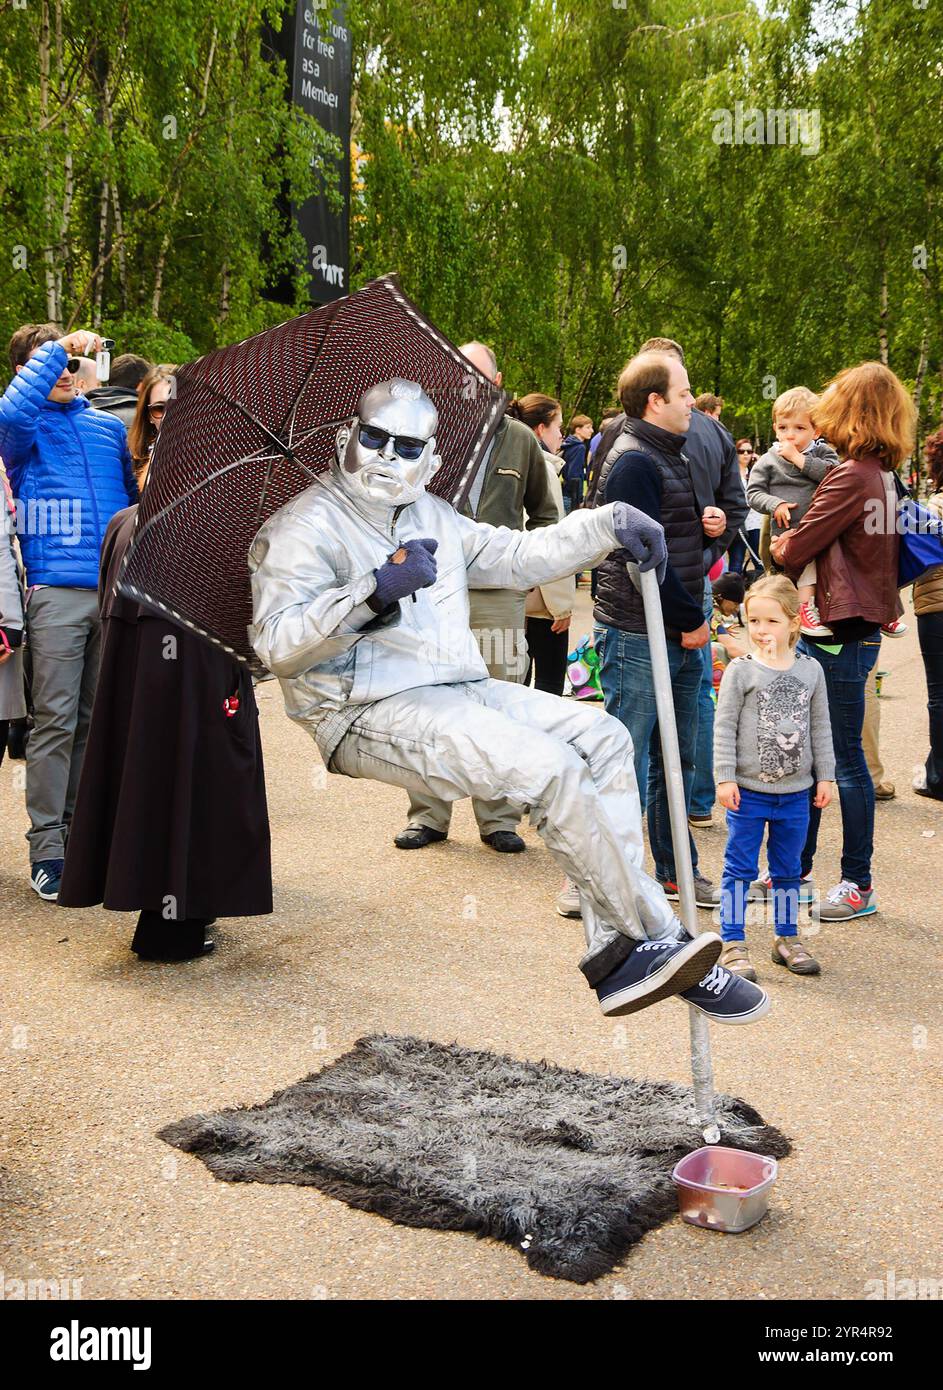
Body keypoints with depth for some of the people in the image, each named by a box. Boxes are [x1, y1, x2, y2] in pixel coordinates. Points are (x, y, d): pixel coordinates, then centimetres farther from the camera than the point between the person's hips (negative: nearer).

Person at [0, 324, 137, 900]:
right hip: (55, 589, -4)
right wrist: (58, 348, -13)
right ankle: (47, 847, 0)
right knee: (55, 719, -5)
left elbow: (135, 498, 26)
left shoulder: (109, 426, 19)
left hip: (114, 589, 4)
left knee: (97, 719, 9)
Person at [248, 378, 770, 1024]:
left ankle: (618, 953, -14)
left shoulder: (435, 517, 22)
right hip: (371, 713, -8)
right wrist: (374, 592, -26)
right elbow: (277, 644, -15)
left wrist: (610, 522, 14)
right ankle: (657, 937, -9)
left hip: (461, 690, 8)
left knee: (603, 737, -8)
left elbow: (520, 554, 27)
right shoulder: (306, 526, -2)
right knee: (548, 765, -26)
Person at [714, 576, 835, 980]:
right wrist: (724, 777, -11)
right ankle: (733, 943, 10)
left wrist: (824, 776, 9)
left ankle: (787, 938, 28)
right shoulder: (741, 670, -7)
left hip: (795, 792, 3)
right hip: (748, 790, -3)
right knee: (740, 868, 2)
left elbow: (820, 728, 10)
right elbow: (724, 727, -6)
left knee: (788, 869, 15)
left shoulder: (811, 670, 3)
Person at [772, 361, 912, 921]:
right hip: (854, 627, 9)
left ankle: (859, 885, 10)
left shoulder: (852, 476, -18)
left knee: (845, 758, 0)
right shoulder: (883, 475, 11)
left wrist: (782, 543, 6)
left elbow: (796, 549, -14)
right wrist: (797, 537, 3)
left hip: (841, 634, -9)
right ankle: (794, 871, 25)